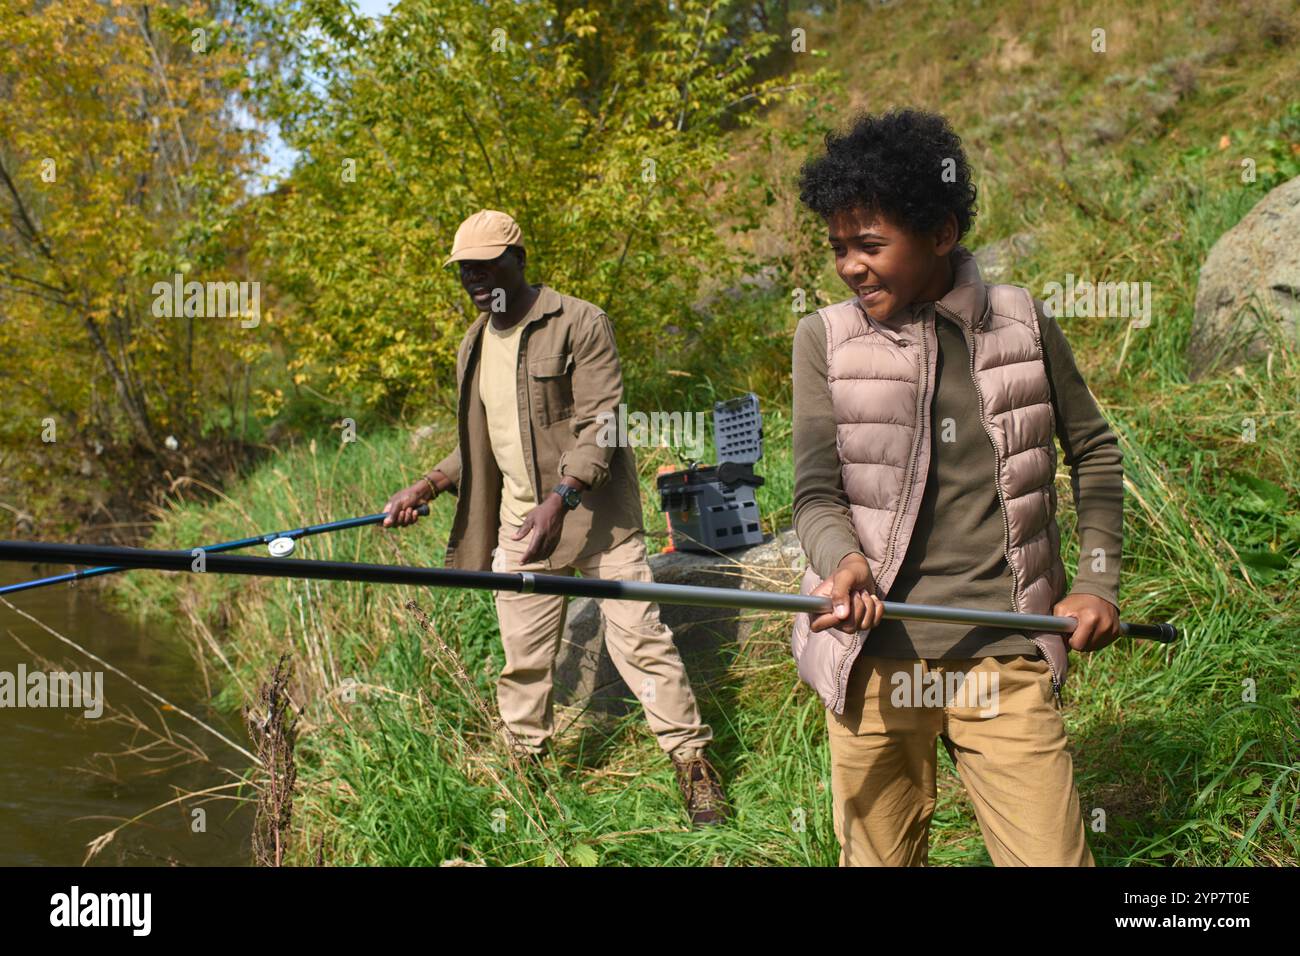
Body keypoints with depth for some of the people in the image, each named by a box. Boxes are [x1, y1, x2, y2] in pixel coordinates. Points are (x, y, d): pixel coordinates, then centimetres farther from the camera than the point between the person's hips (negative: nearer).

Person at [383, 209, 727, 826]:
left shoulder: (579, 324, -9)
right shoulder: (474, 348, 13)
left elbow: (600, 426, -16)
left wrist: (559, 502, -27)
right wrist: (424, 489, 5)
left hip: (595, 515, -6)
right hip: (519, 522, 6)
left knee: (638, 635, -8)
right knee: (523, 654, 9)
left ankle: (694, 764, 3)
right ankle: (528, 765, 25)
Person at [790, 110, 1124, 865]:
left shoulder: (1023, 322, 5)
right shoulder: (827, 337, 2)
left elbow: (1094, 452, 17)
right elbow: (816, 493, -1)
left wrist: (1099, 580, 8)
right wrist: (845, 562, -22)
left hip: (1006, 659, 0)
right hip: (874, 653, 0)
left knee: (1052, 855, -4)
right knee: (878, 856, 8)